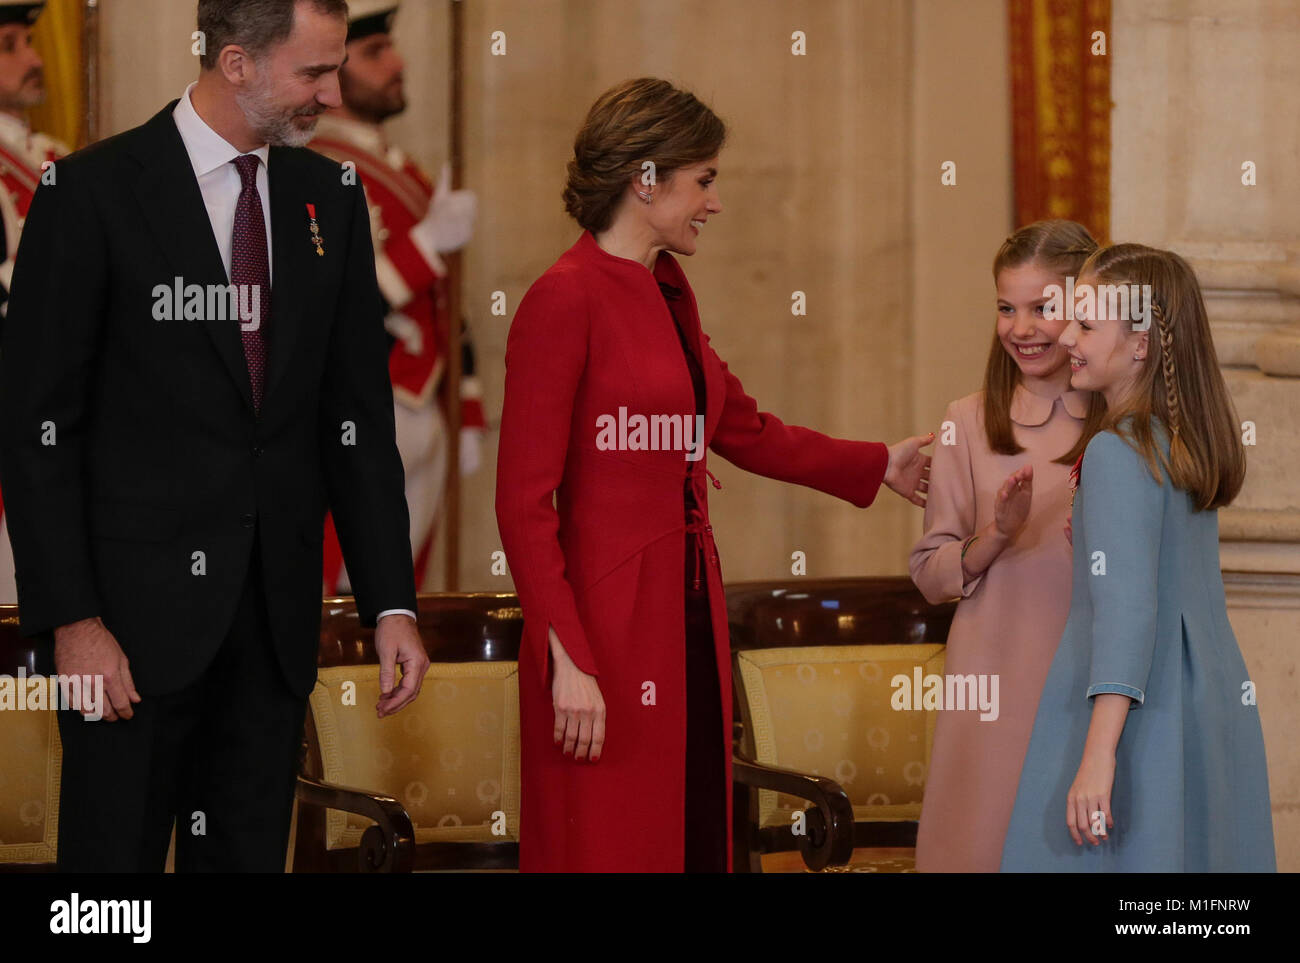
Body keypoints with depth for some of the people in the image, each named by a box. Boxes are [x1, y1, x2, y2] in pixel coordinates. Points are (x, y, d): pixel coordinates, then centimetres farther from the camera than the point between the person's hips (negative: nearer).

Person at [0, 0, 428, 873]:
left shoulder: (330, 202, 9)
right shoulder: (96, 192, -7)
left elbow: (359, 413, 10)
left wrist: (392, 603, 2)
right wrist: (71, 619, -13)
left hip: (277, 613, 5)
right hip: (139, 608, -5)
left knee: (249, 857, 8)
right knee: (116, 856, 0)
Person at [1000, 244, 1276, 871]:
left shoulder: (1117, 453, -14)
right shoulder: (1190, 440, 12)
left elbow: (1127, 608, -21)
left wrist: (1098, 756, -25)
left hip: (1134, 713, -9)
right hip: (1216, 700, 9)